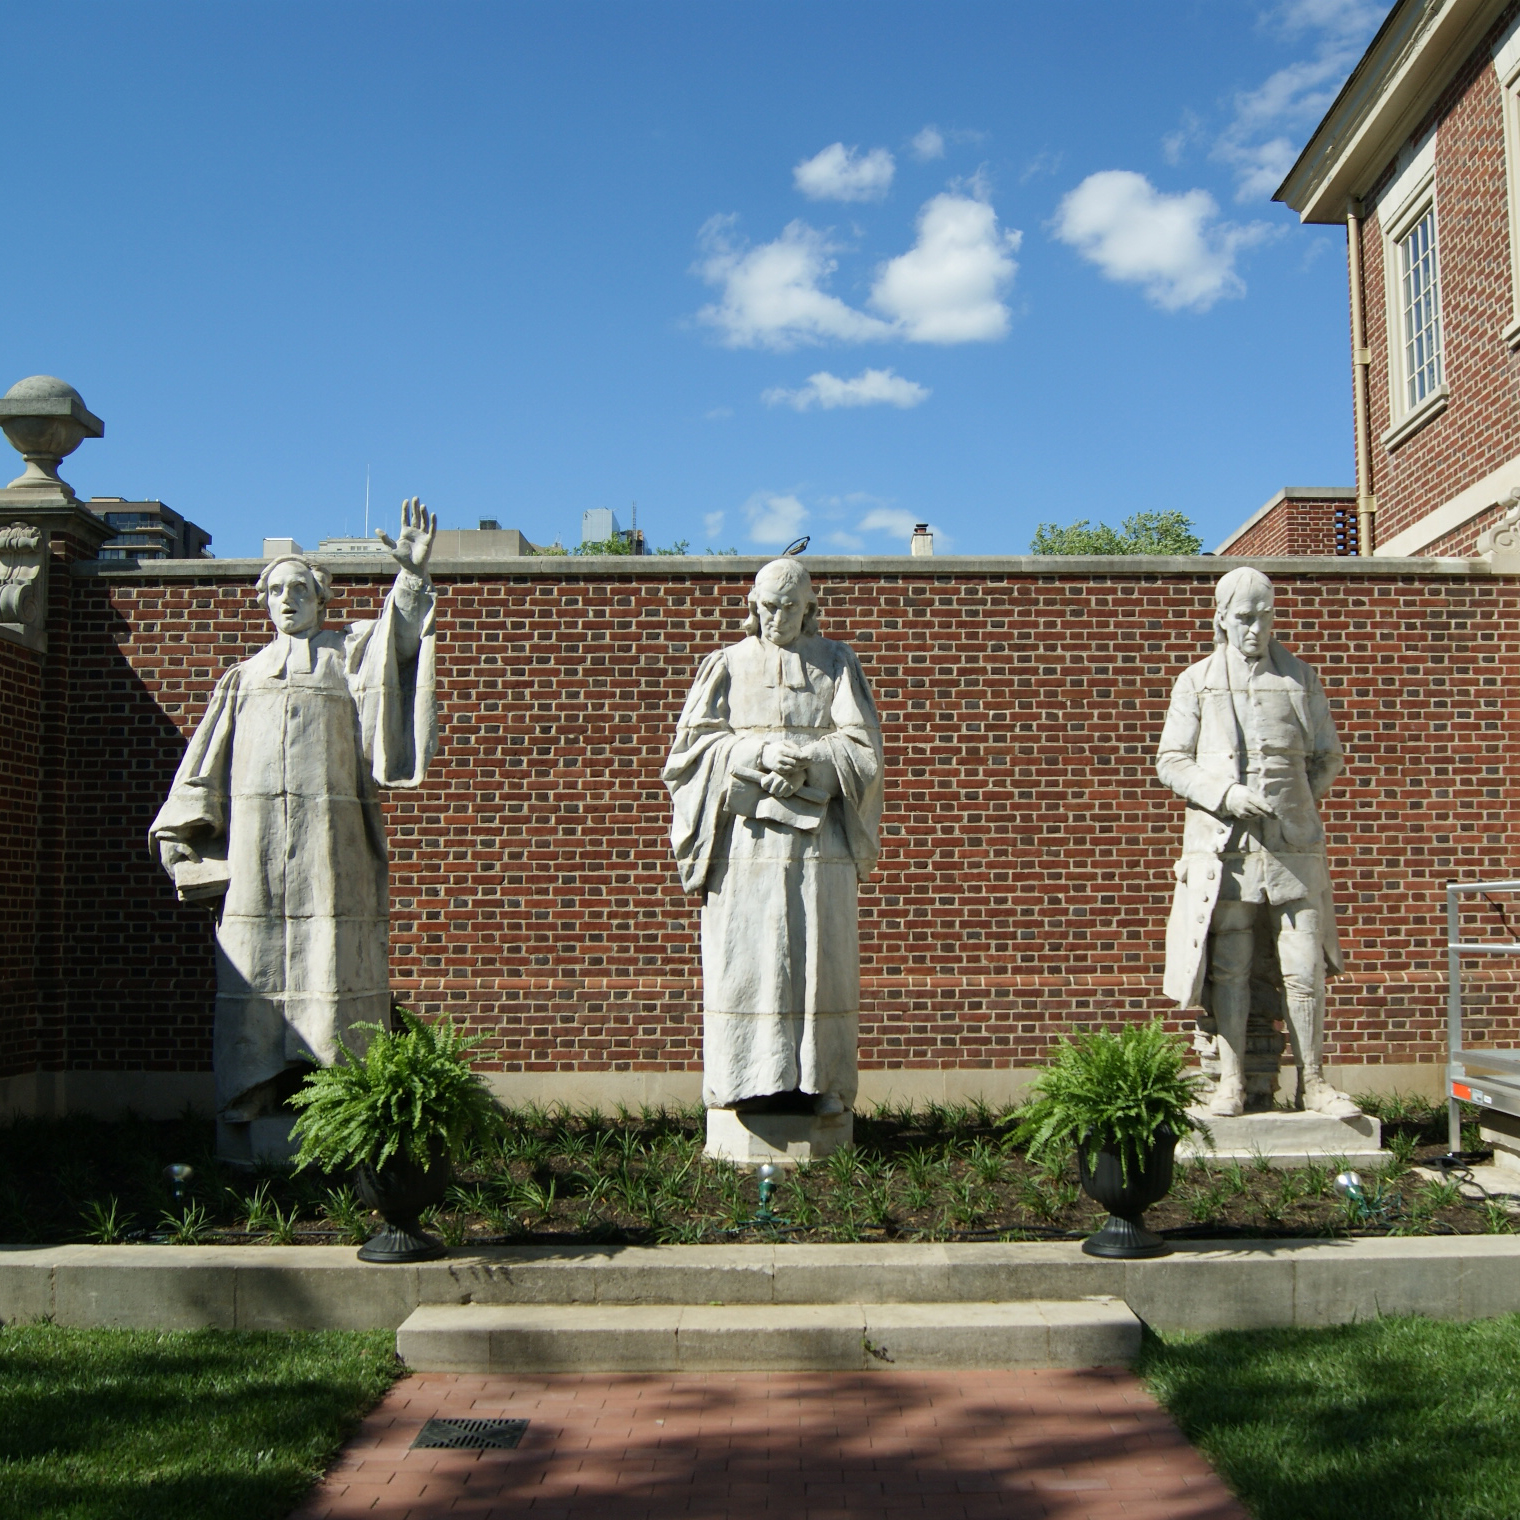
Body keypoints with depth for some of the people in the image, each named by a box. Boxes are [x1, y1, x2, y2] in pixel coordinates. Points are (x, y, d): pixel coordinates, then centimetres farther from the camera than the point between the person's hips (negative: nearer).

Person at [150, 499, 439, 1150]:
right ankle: (245, 1131, -1)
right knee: (253, 981, -3)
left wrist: (412, 578, -21)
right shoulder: (243, 676, 24)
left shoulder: (351, 654, 17)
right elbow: (206, 760, 19)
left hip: (331, 843, -2)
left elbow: (397, 641, -5)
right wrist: (181, 829, 6)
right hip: (251, 847, 3)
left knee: (334, 970, -9)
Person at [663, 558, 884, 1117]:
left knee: (818, 957, -2)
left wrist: (803, 759, -13)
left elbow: (863, 746, 3)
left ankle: (821, 1081, 3)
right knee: (744, 956, -4)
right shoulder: (728, 665, 11)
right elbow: (694, 740, 1)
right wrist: (760, 754, -14)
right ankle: (747, 1081, 2)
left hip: (816, 832, 0)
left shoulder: (836, 664, 11)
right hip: (745, 833, 0)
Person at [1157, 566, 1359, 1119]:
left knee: (1306, 967, 0)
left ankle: (1312, 1082, 11)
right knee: (1228, 971, 2)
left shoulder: (1301, 679, 10)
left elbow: (1329, 757, 16)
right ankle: (1232, 1082, 10)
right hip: (1223, 849, -1)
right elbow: (1170, 761, 4)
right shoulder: (1195, 682, 7)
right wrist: (1225, 794, -11)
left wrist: (1299, 802, 2)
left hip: (1295, 848, 1)